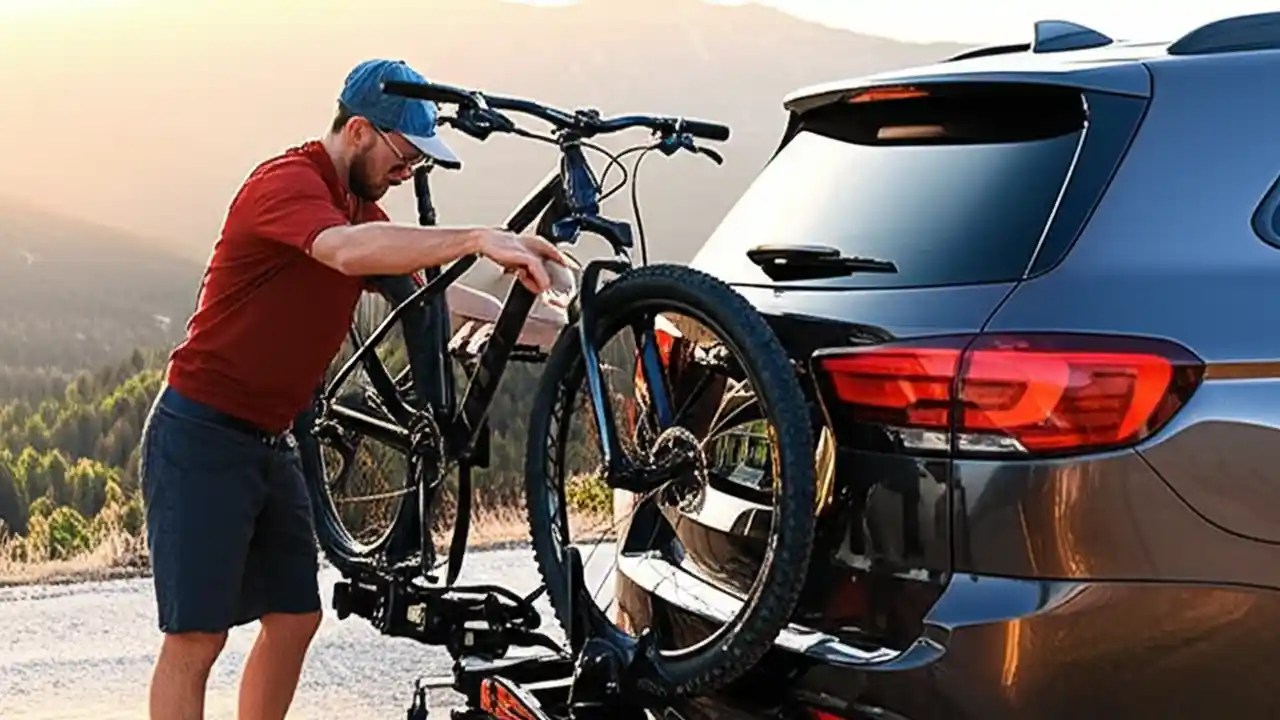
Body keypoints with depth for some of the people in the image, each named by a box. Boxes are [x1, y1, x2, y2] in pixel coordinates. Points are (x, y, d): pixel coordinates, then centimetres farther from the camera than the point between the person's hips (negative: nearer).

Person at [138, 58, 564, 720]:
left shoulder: (359, 208, 12)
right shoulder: (288, 181, -17)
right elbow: (347, 251, -38)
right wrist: (478, 238, -44)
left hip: (268, 442, 9)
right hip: (202, 438, -9)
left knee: (294, 618, 11)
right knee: (196, 638, -7)